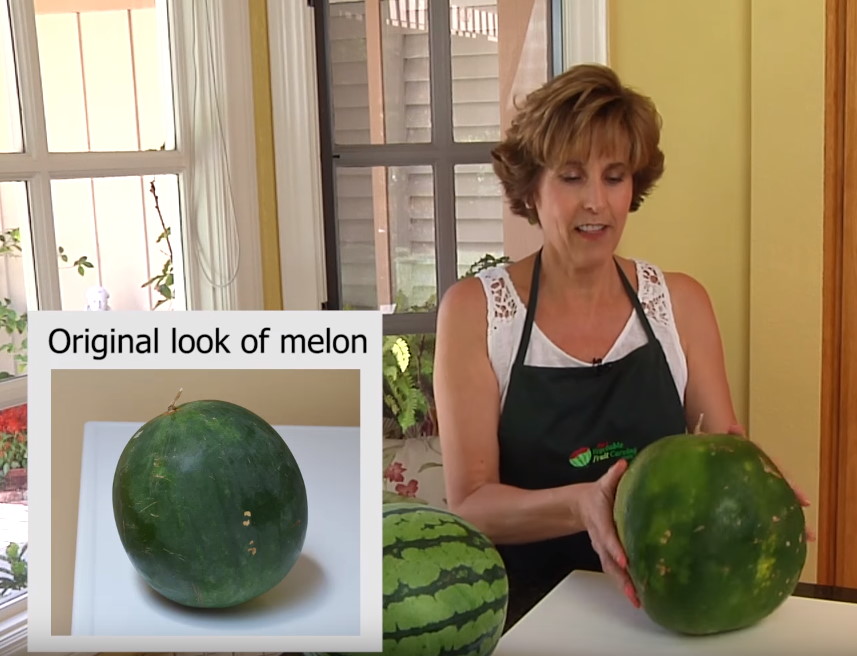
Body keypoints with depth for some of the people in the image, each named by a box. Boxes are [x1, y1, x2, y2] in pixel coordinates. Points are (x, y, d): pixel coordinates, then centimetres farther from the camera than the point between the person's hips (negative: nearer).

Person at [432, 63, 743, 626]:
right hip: (526, 605, -3)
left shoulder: (681, 303, 3)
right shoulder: (474, 310, -5)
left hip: (659, 601, 4)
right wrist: (579, 506, -28)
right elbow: (469, 503, -9)